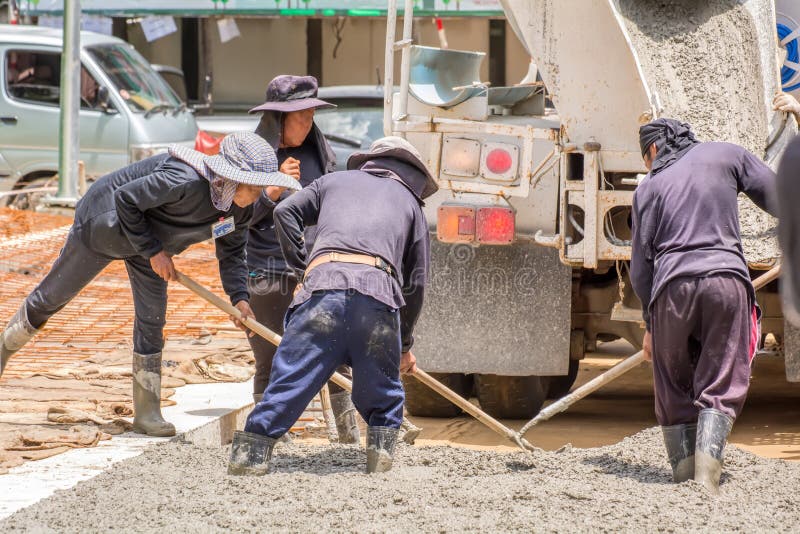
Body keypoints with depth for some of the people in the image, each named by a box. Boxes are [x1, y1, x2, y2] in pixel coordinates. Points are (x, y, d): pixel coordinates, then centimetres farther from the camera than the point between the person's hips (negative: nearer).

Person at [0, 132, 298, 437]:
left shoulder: (240, 211, -16)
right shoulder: (185, 181, -42)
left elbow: (232, 253, 0)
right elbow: (125, 198, -34)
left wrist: (239, 297, -16)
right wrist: (152, 251, -29)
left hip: (147, 238, 6)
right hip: (102, 224, -6)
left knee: (151, 320, 1)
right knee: (52, 297, 9)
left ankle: (146, 413, 7)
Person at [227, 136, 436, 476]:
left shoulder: (336, 180, 34)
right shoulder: (409, 202, 31)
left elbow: (286, 212, 18)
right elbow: (416, 282, 26)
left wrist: (301, 268, 21)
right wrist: (406, 344, 35)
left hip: (322, 285, 0)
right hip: (379, 291, 0)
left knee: (290, 376, -2)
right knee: (382, 391, 19)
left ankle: (251, 452, -10)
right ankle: (382, 448, 6)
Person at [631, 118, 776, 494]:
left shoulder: (650, 186, 16)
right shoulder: (726, 156, 16)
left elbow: (641, 264, 12)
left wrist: (650, 323, 19)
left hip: (672, 284, 1)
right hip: (726, 277, -1)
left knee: (674, 393, 11)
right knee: (720, 390, -1)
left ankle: (684, 480, 4)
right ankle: (706, 480, -18)